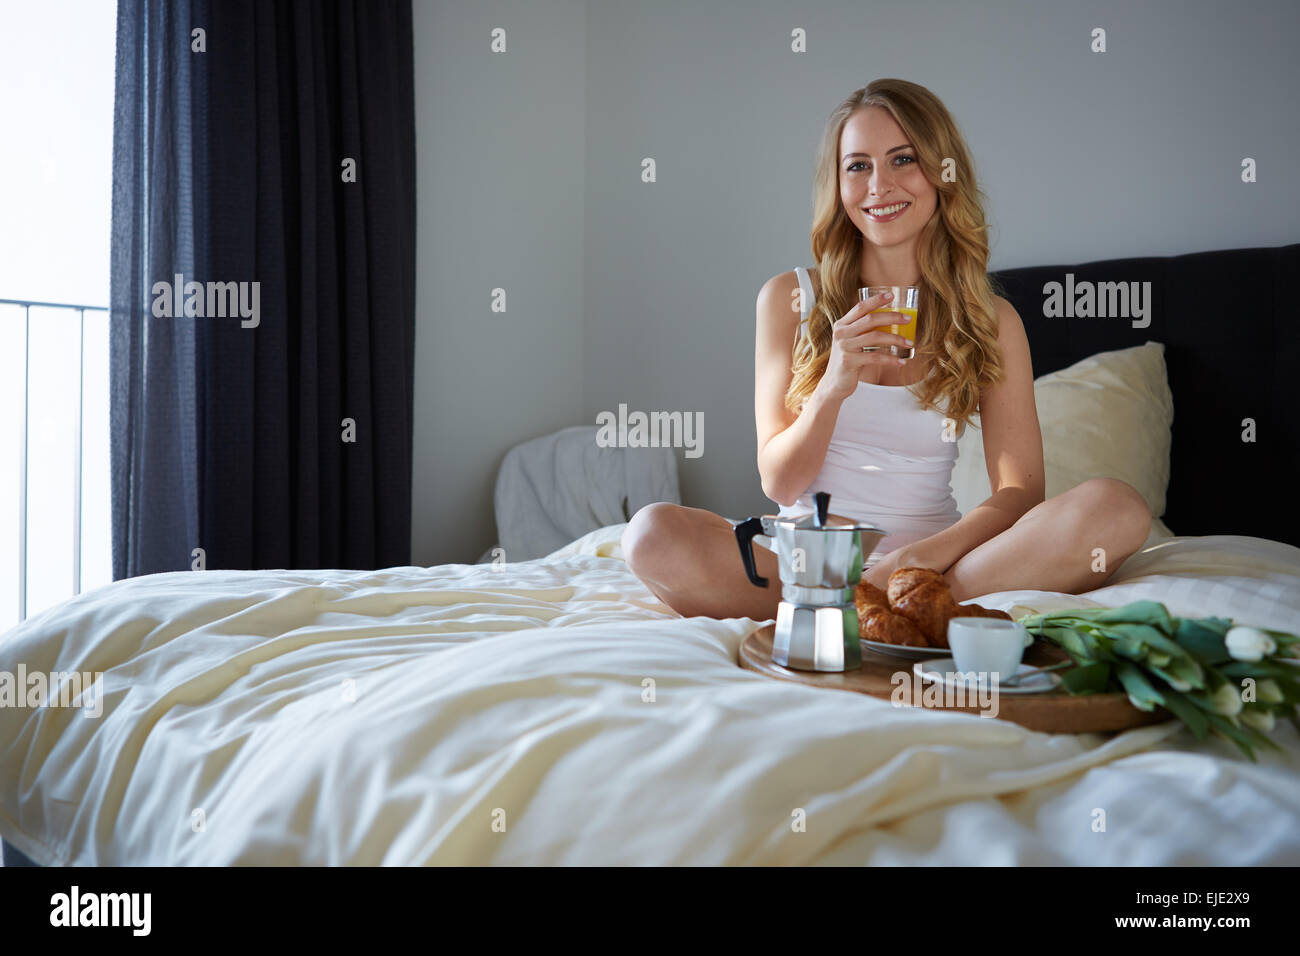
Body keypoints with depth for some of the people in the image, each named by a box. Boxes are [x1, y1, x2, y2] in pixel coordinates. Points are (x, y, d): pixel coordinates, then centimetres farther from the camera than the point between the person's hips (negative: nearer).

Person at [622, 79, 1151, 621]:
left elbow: (1020, 489, -2)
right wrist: (832, 389, -18)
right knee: (653, 534, -29)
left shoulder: (991, 321, 6)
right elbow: (779, 484, 1)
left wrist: (928, 554, -21)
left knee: (1118, 507, -23)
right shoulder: (788, 299, 4)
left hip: (929, 557, 1)